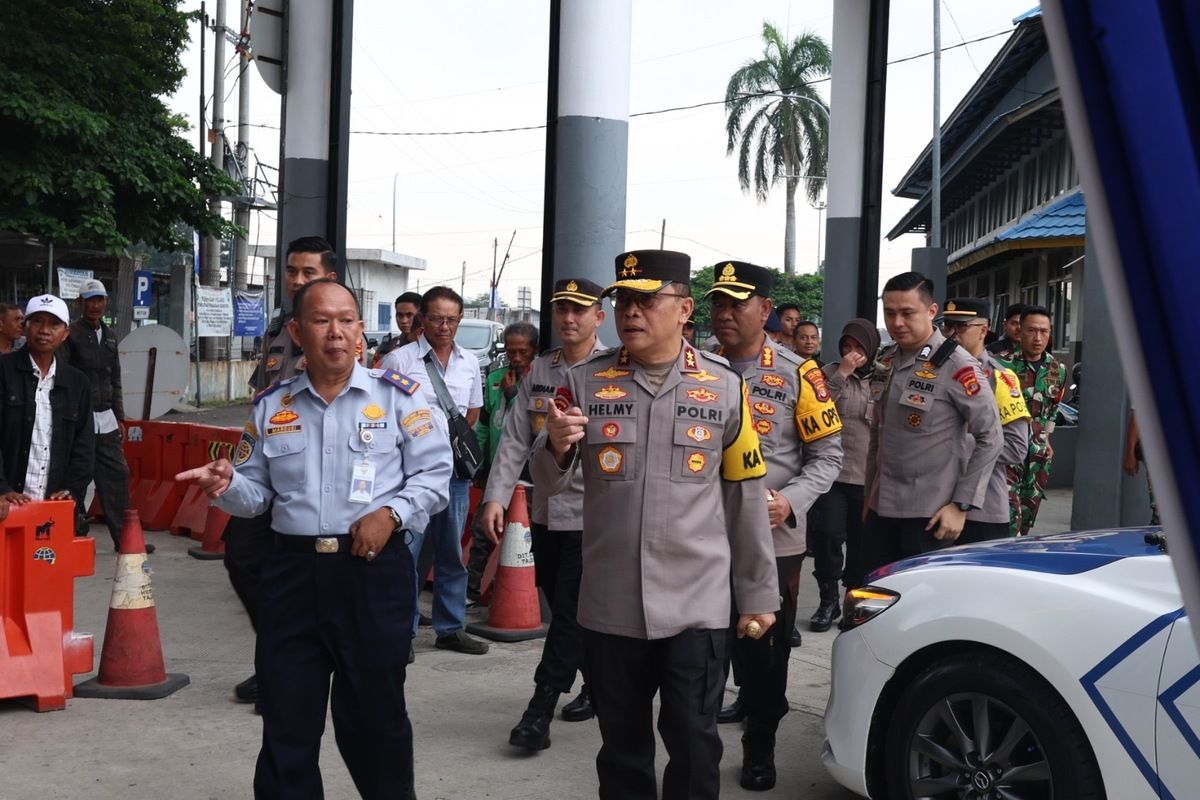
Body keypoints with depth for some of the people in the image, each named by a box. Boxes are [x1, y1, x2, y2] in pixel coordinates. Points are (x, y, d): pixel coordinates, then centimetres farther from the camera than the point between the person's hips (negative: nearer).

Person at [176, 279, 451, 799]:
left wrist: (391, 513, -16)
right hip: (292, 571, 3)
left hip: (373, 570, -2)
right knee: (286, 720, 10)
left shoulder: (398, 394, -1)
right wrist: (227, 486, -8)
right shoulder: (271, 406, 8)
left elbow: (434, 473, -1)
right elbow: (257, 493, 14)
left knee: (373, 714, 10)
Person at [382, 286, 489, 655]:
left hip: (454, 470, 5)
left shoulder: (469, 362, 9)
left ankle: (450, 628, 25)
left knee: (452, 553, 13)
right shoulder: (399, 360, -6)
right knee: (406, 553, -2)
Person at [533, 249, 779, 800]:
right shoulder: (585, 380, 1)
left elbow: (746, 499, 4)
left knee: (694, 745, 6)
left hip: (697, 605, -1)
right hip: (610, 605, 2)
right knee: (621, 746, 15)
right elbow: (548, 482, 2)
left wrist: (758, 593, 7)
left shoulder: (724, 387, 0)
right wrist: (557, 447, -21)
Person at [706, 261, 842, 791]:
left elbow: (828, 453, -2)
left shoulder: (797, 374, -3)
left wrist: (791, 500, -17)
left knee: (766, 646, 11)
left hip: (774, 539, -1)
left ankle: (760, 746, 29)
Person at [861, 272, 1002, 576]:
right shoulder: (886, 361, 9)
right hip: (881, 510, 6)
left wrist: (961, 505, -13)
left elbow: (990, 439, -11)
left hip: (929, 516, -6)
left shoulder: (956, 366, -12)